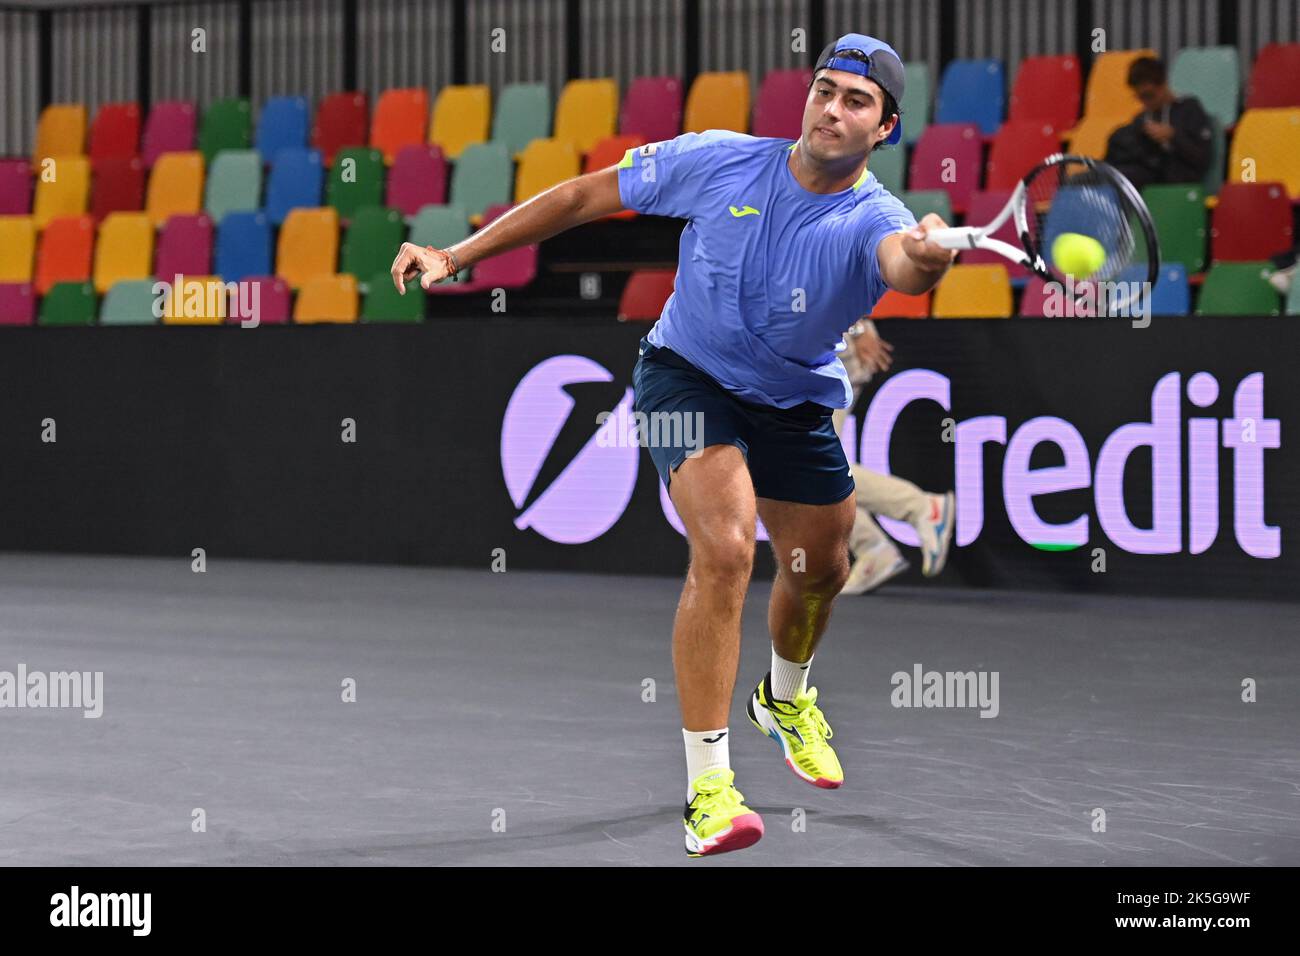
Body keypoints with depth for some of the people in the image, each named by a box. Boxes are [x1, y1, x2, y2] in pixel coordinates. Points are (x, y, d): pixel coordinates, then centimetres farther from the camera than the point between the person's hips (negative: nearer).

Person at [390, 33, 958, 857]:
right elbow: (585, 197, -8)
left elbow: (900, 262, -50)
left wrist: (926, 260, -75)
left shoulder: (872, 220, -23)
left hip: (795, 407, 3)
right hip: (687, 377, -3)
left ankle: (785, 699, 55)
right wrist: (457, 255, -10)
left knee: (821, 571, 18)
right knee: (724, 550, -25)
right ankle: (707, 787, -22)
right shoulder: (719, 163, -19)